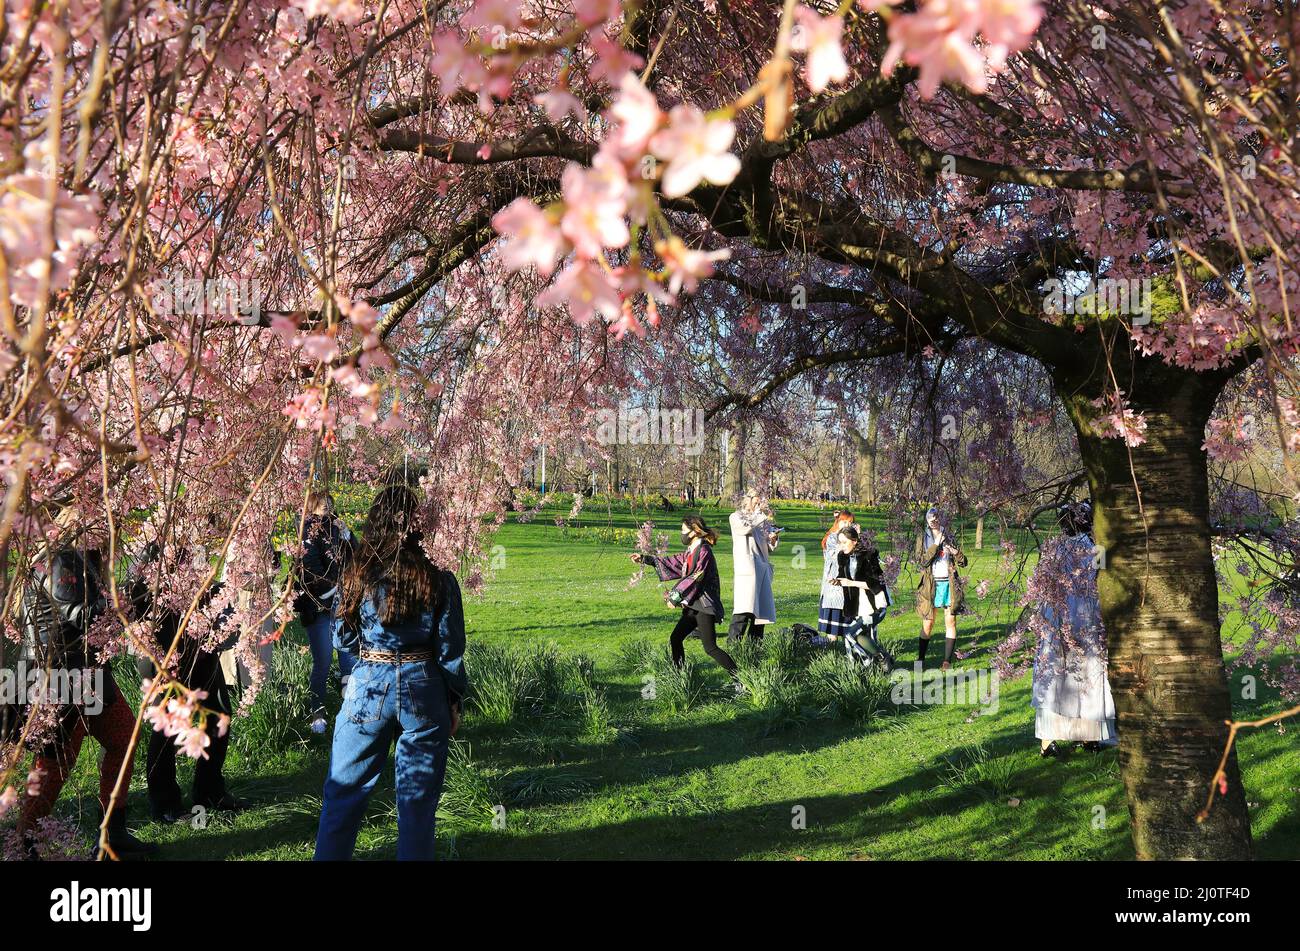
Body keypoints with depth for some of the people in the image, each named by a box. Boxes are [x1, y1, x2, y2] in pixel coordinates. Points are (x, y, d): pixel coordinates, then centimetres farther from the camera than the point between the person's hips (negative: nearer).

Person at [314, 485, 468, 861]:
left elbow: (343, 638, 4)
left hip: (368, 689, 1)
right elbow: (449, 648, -4)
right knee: (417, 802, 10)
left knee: (342, 796, 13)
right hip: (424, 692, -1)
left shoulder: (357, 574, -4)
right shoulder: (438, 579, -8)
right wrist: (455, 700, 8)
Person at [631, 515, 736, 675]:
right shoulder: (690, 551, 14)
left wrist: (676, 596, -16)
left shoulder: (704, 551, -14)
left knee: (710, 647, -13)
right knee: (675, 639, 10)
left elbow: (696, 578, -20)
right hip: (693, 605, 10)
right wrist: (645, 559, 27)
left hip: (704, 606, -10)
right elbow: (673, 562, 25)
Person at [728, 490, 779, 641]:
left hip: (763, 567, 6)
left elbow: (769, 549, 23)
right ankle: (733, 642, -17)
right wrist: (760, 514, -5)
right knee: (743, 609, -16)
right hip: (746, 566, -6)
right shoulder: (736, 517, 7)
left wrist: (773, 539, 2)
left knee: (761, 609, 5)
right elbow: (745, 527, -16)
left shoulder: (763, 521, 22)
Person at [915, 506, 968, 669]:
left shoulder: (949, 538, 8)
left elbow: (963, 563, 8)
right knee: (927, 624, 0)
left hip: (949, 584, 2)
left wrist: (956, 553, -13)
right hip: (931, 585, -2)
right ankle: (920, 658, 8)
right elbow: (921, 562, -10)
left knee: (950, 623, 0)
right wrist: (936, 545, -15)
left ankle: (947, 660, 4)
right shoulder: (923, 539, 3)